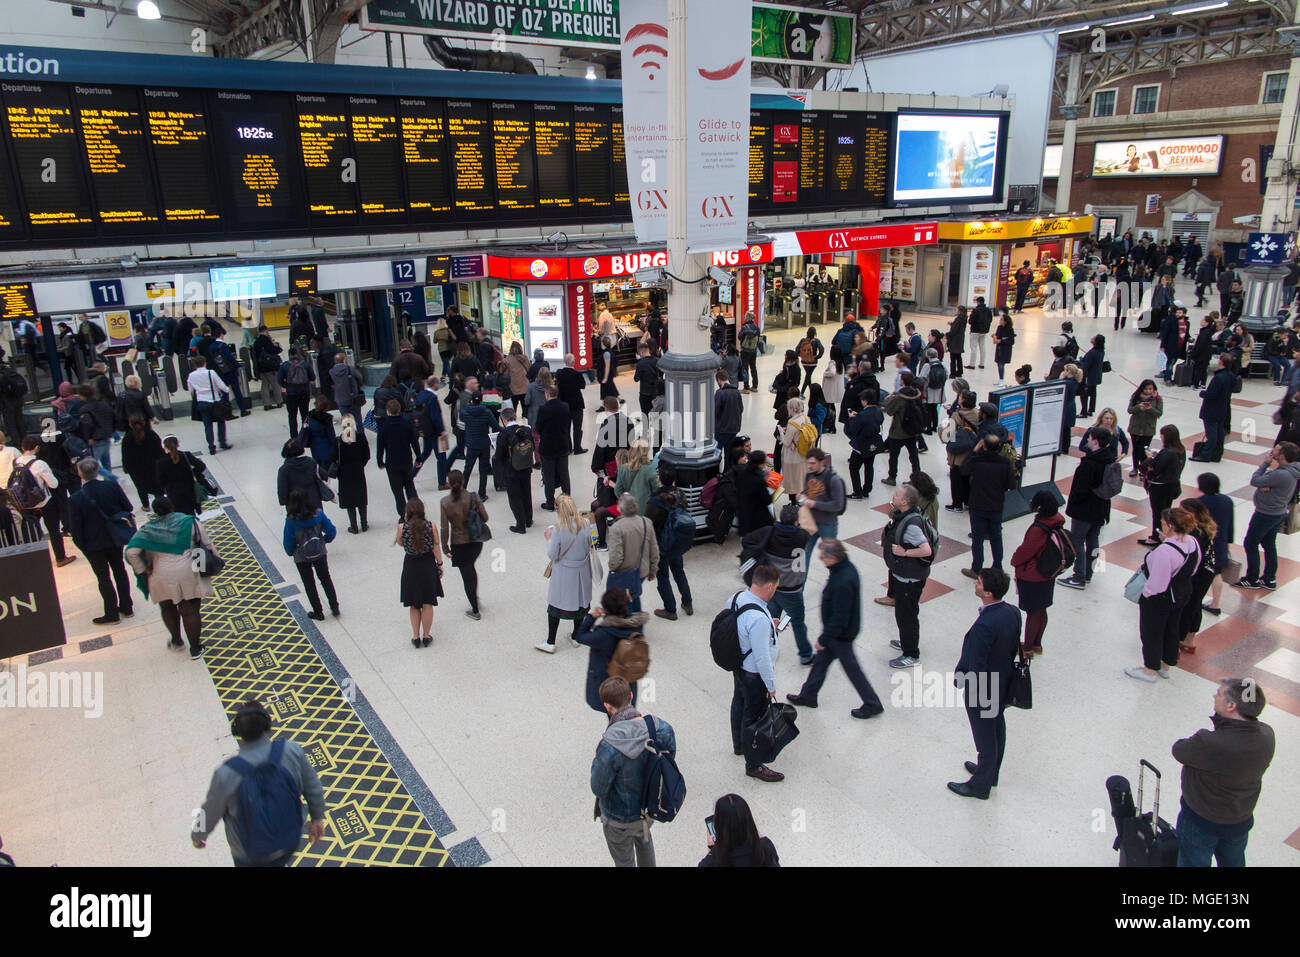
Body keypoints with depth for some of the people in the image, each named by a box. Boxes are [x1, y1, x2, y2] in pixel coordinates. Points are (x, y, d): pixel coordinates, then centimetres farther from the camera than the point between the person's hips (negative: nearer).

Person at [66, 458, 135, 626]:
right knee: (119, 571, 19)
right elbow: (128, 507, -5)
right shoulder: (113, 486, -16)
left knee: (103, 577, 9)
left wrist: (81, 545, -1)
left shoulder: (75, 499, -22)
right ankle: (126, 607, 28)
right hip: (115, 538, 4)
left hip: (94, 544, -3)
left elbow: (75, 528, -15)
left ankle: (112, 613, 17)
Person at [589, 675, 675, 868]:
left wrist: (597, 759, -10)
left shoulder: (610, 746, -37)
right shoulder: (662, 728, -21)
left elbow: (599, 789, -24)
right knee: (644, 837, 36)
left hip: (620, 818, -5)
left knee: (624, 861, 24)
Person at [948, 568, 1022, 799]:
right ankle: (991, 773, 48)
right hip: (1003, 685, 8)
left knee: (985, 737, 12)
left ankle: (980, 785, 33)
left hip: (982, 691, -8)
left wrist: (960, 679, -11)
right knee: (997, 730, 26)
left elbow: (976, 665, -29)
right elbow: (1015, 647, 3)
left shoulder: (985, 625, -37)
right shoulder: (1012, 613, -11)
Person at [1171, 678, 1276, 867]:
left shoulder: (1209, 744, -39)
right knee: (1233, 862, 31)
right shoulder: (1267, 734, -18)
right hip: (1242, 820, 6)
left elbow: (1178, 750, -20)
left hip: (1201, 821, -6)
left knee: (1194, 863, 19)